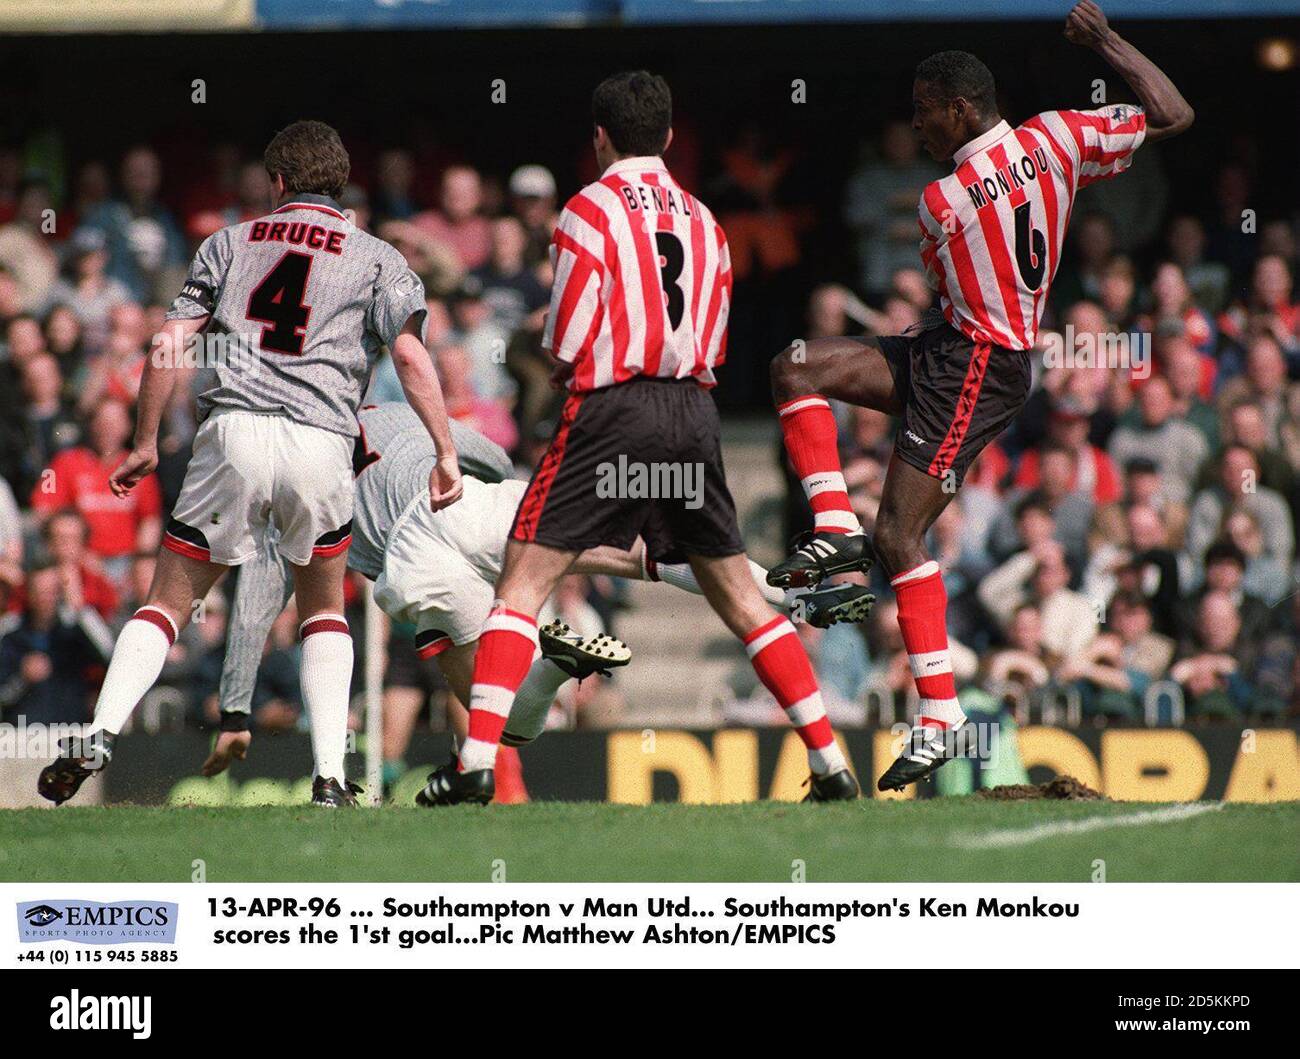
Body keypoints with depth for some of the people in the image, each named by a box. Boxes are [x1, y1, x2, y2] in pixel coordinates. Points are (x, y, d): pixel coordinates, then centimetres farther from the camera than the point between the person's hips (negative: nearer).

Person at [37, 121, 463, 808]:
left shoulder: (229, 243, 17)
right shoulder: (374, 259, 14)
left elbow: (169, 348, 11)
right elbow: (411, 357, 1)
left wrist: (145, 443, 19)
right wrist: (445, 454, 3)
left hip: (232, 435, 0)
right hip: (320, 442, 0)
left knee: (169, 600, 10)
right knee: (324, 608, 19)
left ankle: (99, 736, -11)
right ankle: (329, 776, 6)